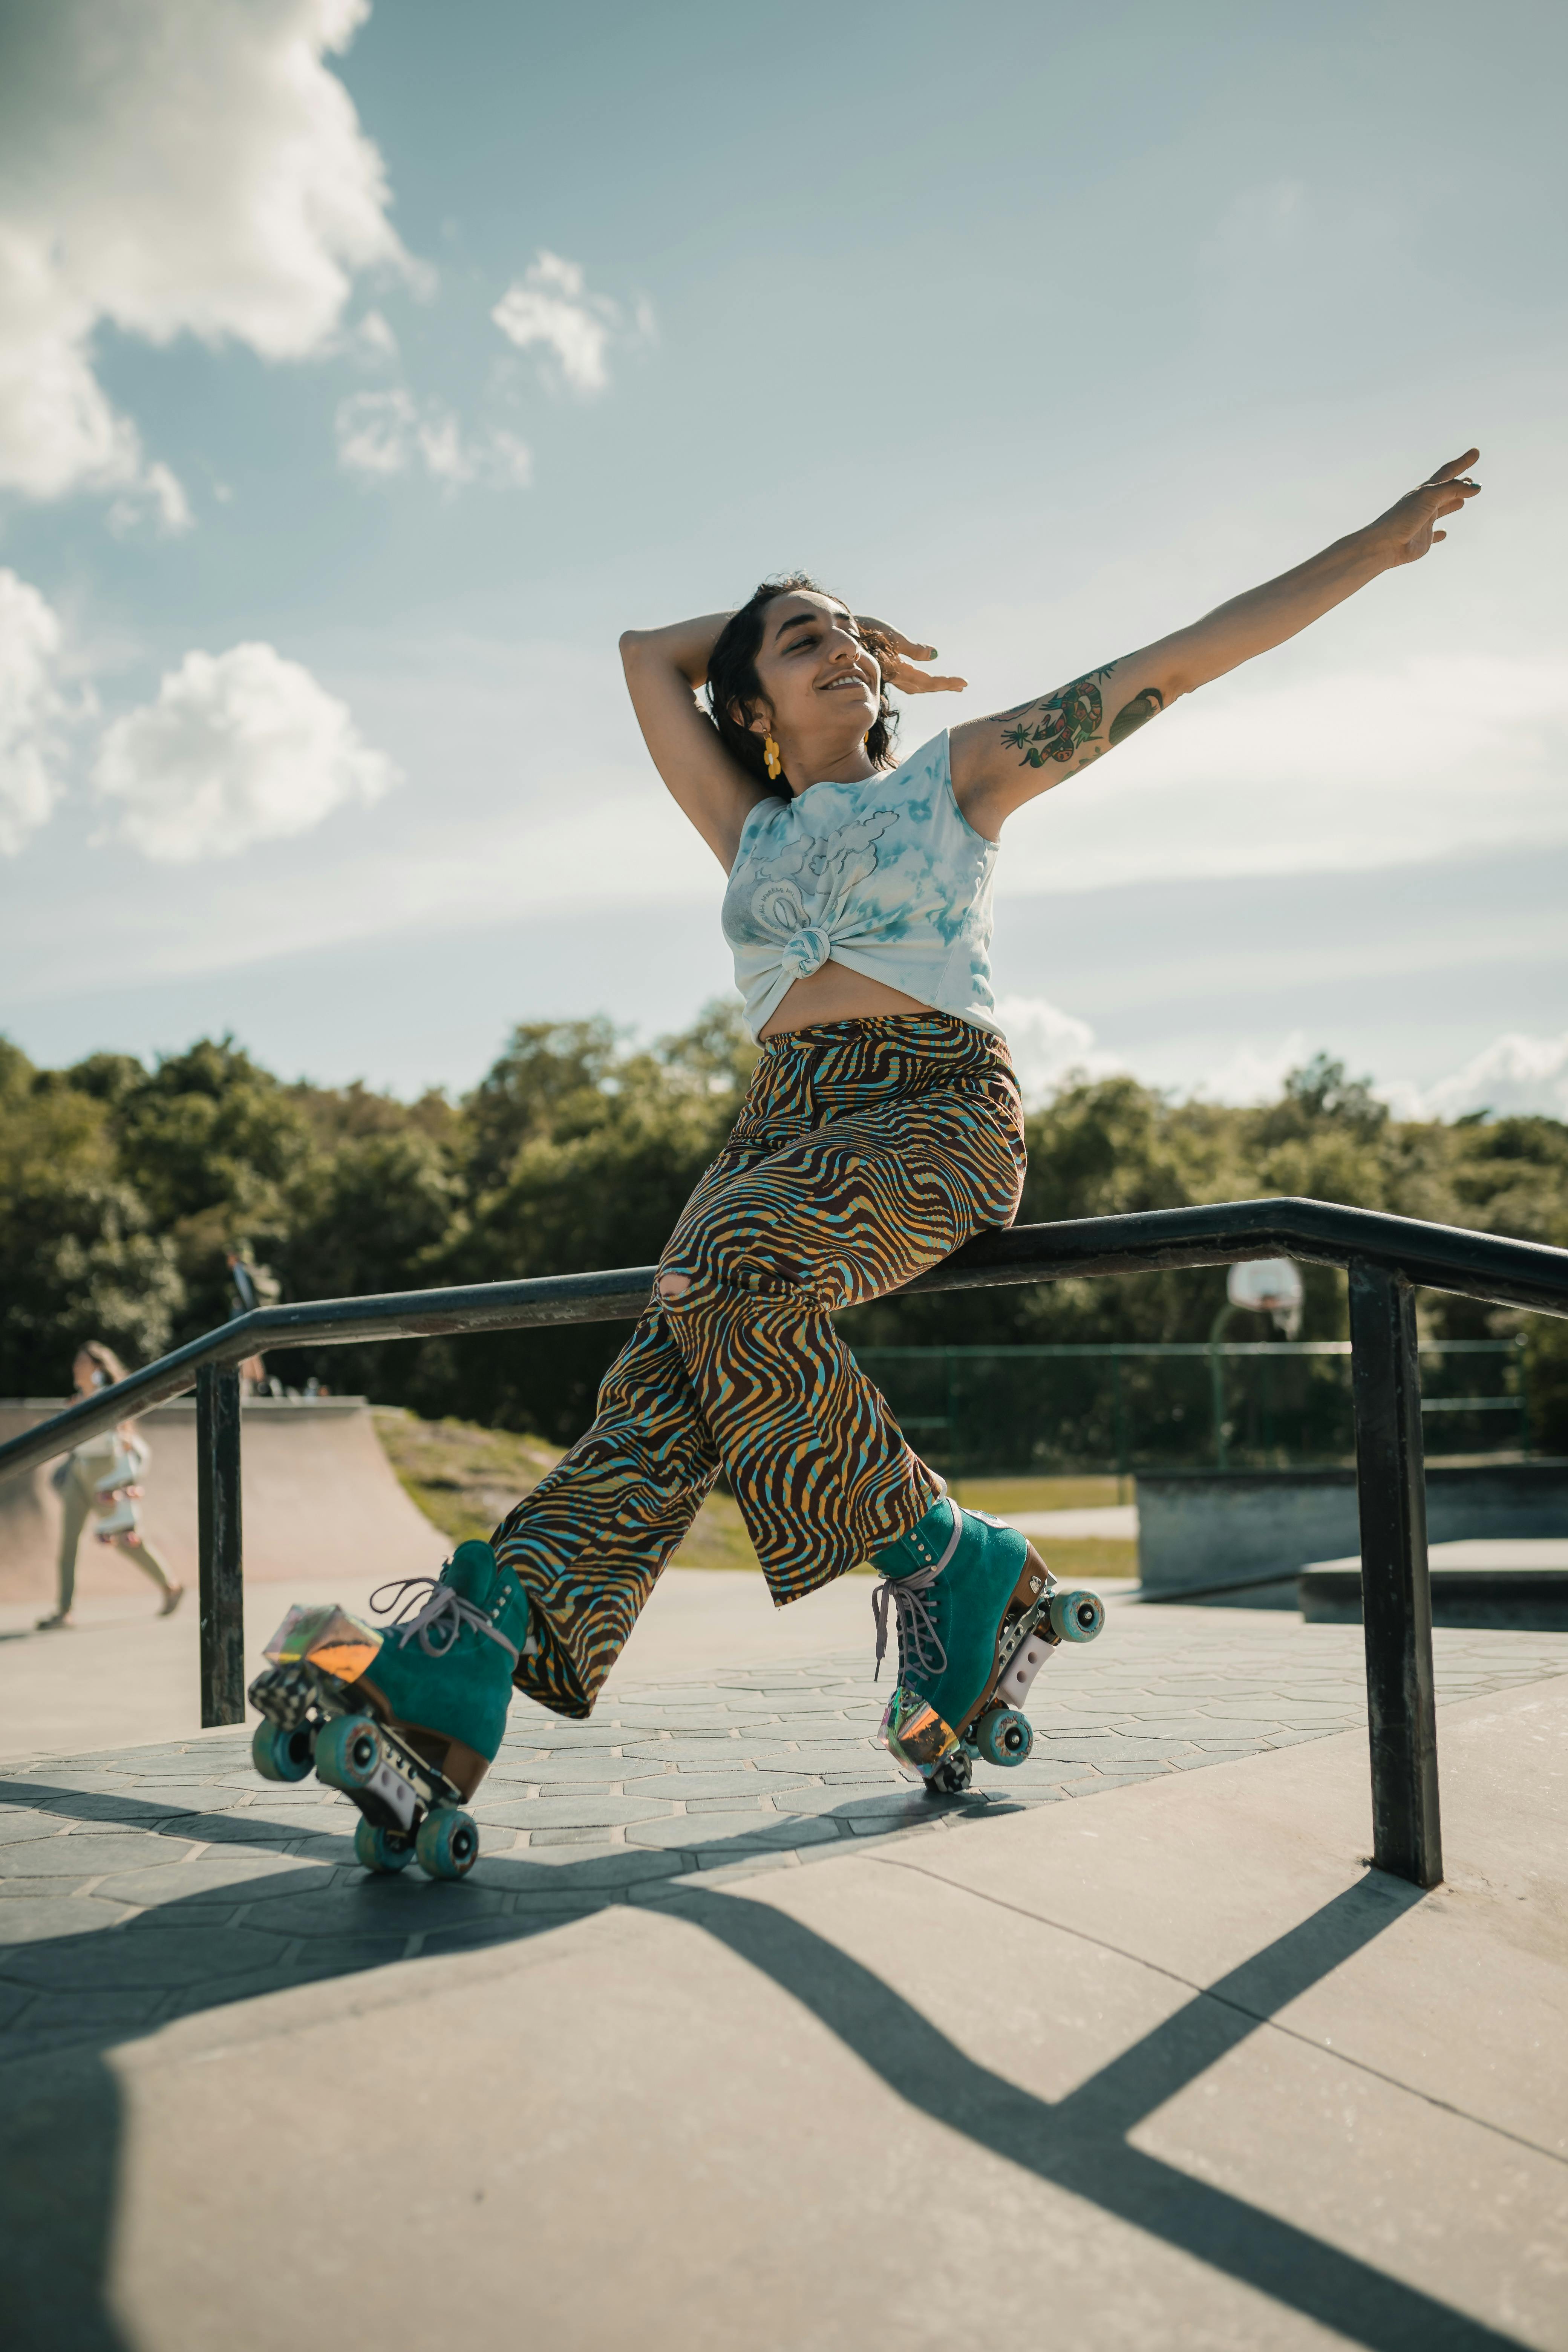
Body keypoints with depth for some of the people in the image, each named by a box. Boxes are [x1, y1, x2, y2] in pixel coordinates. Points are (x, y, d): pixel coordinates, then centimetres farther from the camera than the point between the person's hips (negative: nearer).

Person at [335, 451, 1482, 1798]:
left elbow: (1182, 661, 11)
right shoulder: (749, 828, 24)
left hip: (942, 1111, -3)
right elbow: (648, 655, 31)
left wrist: (1375, 546, 8)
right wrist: (787, 623, 33)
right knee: (673, 1373, -25)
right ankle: (465, 1651, -39)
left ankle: (937, 1558, -23)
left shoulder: (957, 774, 15)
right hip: (787, 1122, 3)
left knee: (725, 1276, -34)